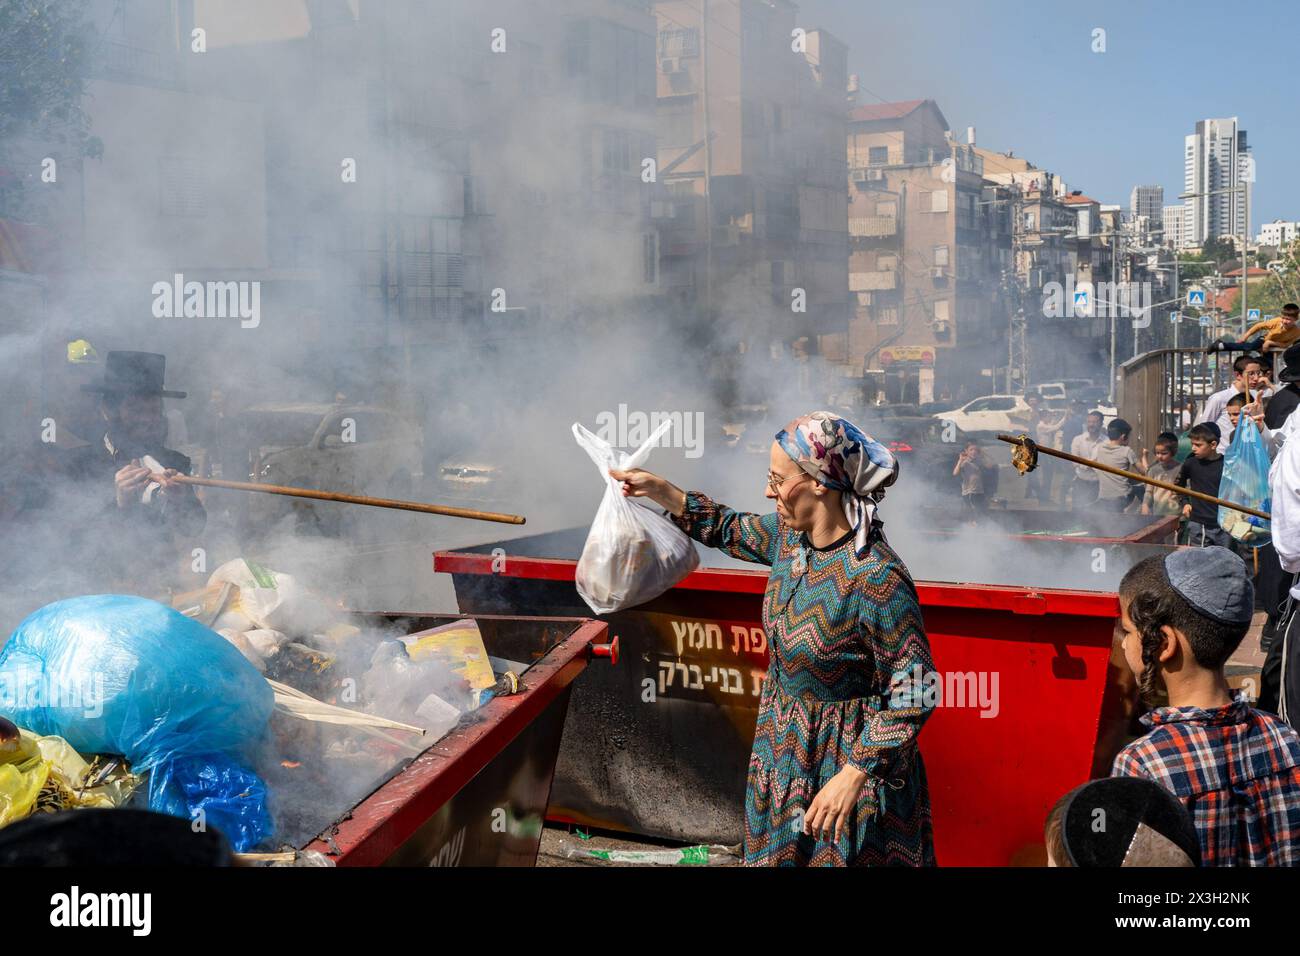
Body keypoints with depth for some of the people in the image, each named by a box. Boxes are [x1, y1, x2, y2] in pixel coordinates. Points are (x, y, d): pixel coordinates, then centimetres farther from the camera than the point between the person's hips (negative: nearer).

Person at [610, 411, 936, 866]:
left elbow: (913, 692, -24)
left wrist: (854, 775, -25)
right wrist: (659, 490, 10)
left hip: (847, 755, -7)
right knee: (779, 854, 22)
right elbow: (732, 529, 16)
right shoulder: (790, 535, -7)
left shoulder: (877, 577, -30)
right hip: (785, 744, 8)